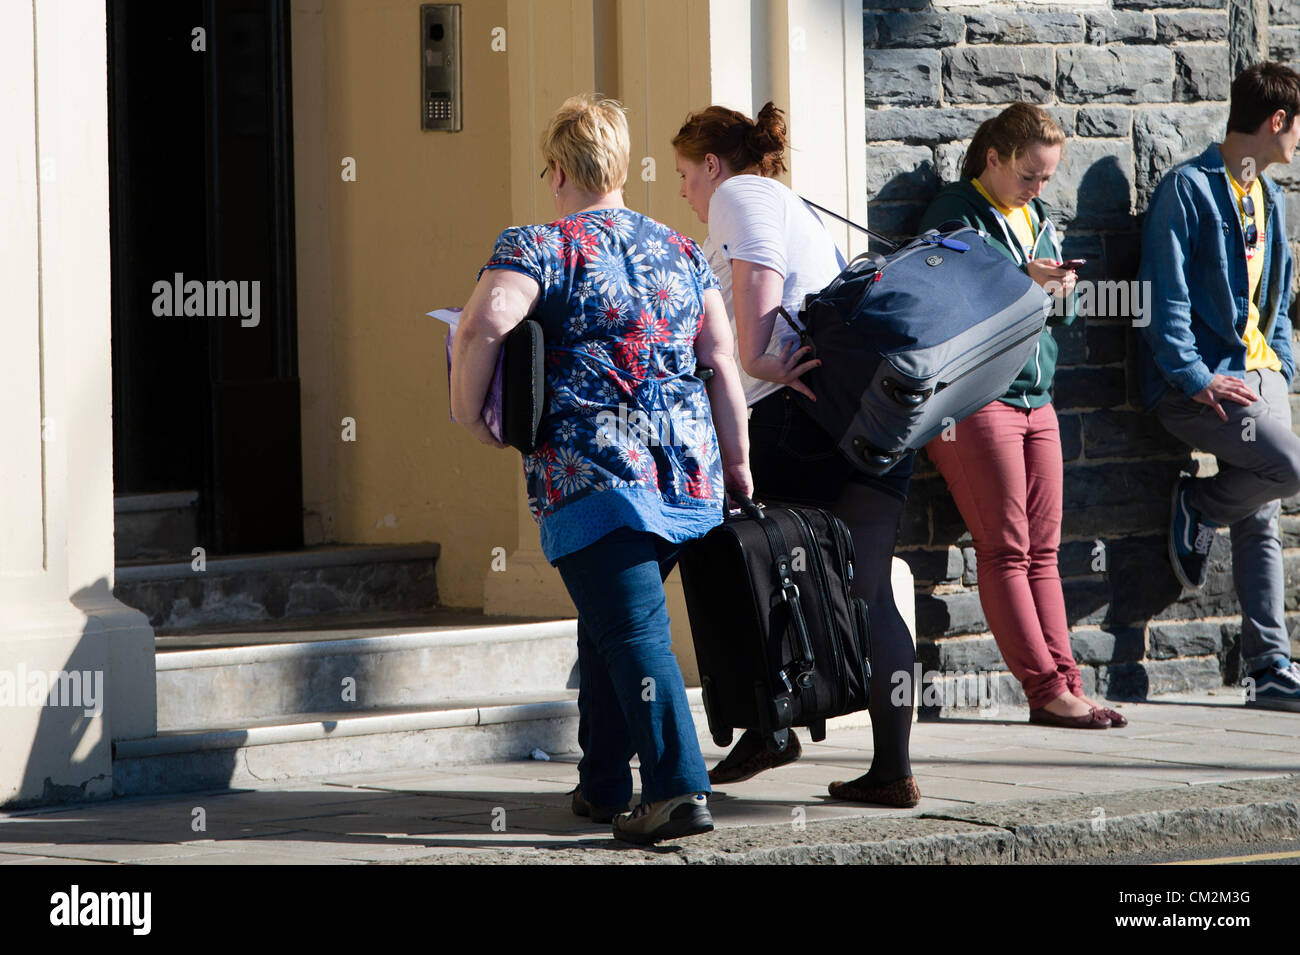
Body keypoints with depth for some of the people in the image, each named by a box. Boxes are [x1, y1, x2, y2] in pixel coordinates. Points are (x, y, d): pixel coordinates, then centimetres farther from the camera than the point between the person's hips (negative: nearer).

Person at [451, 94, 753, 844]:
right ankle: (604, 785, 26)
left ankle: (680, 789, -19)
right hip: (686, 467, 6)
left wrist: (469, 410, -6)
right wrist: (738, 460, 18)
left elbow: (485, 324, -20)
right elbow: (724, 362, 12)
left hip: (591, 468, -6)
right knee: (608, 621, 20)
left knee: (634, 630, -8)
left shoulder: (541, 247, -3)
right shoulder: (683, 253, 13)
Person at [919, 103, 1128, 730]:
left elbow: (1063, 316, 20)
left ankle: (1065, 684, 1)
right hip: (977, 402, -7)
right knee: (1005, 552, -6)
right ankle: (1048, 690, -9)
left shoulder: (1038, 218, 19)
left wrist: (1061, 294, -3)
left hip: (1036, 400, 7)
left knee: (1042, 552, 4)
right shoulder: (955, 214, -4)